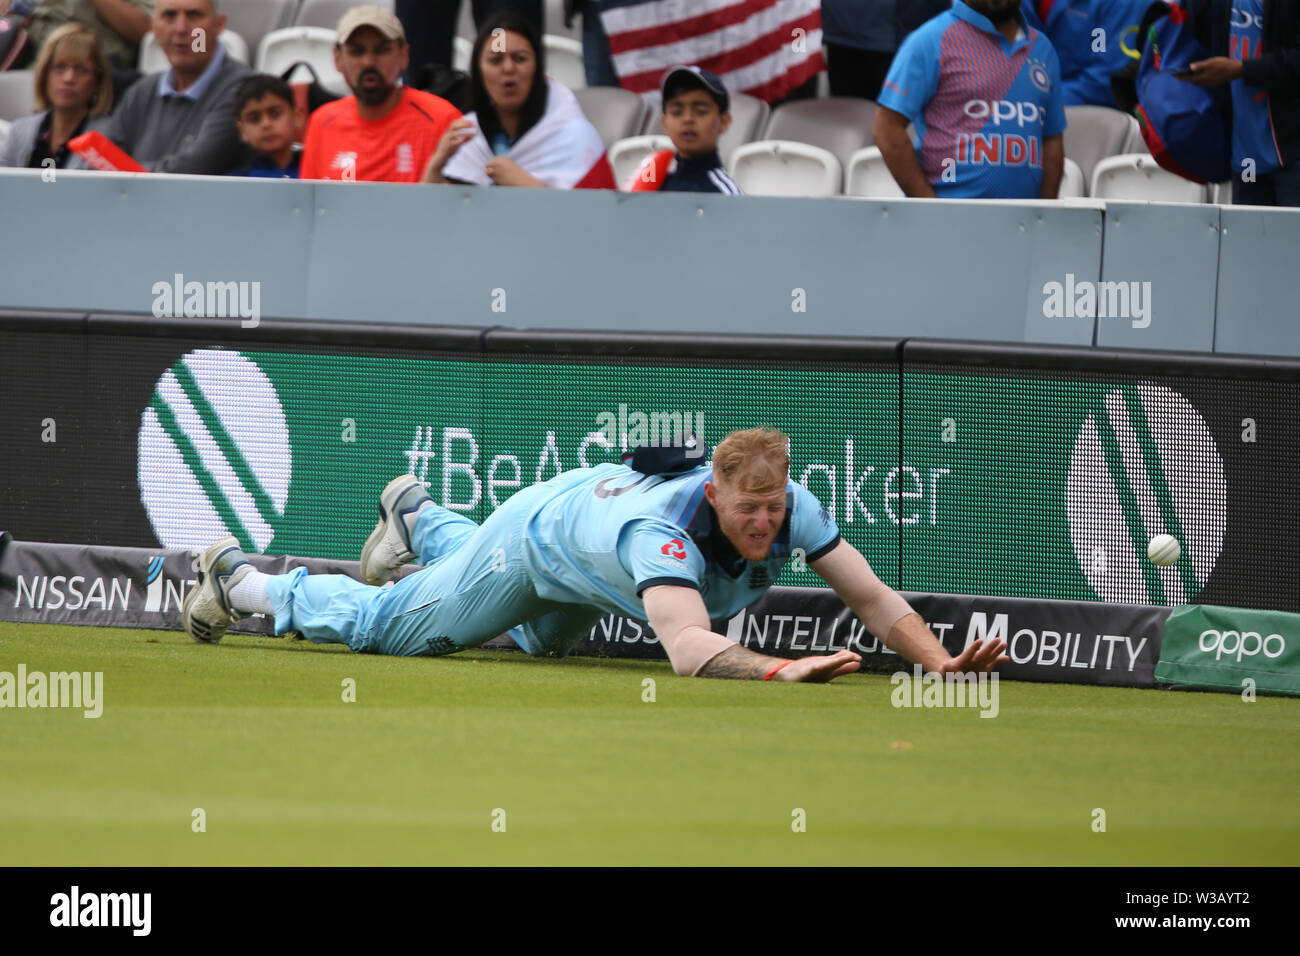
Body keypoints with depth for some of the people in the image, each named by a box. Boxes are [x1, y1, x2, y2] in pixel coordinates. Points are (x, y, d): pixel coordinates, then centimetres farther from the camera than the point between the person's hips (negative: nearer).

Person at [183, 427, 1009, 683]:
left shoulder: (792, 509, -34)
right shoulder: (665, 529, -51)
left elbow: (875, 600, -34)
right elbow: (686, 646, -65)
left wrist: (941, 661, -51)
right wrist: (779, 670, -79)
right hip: (541, 529, -6)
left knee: (543, 641, 38)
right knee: (391, 626, 14)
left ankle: (419, 519, 59)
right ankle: (246, 584, 39)